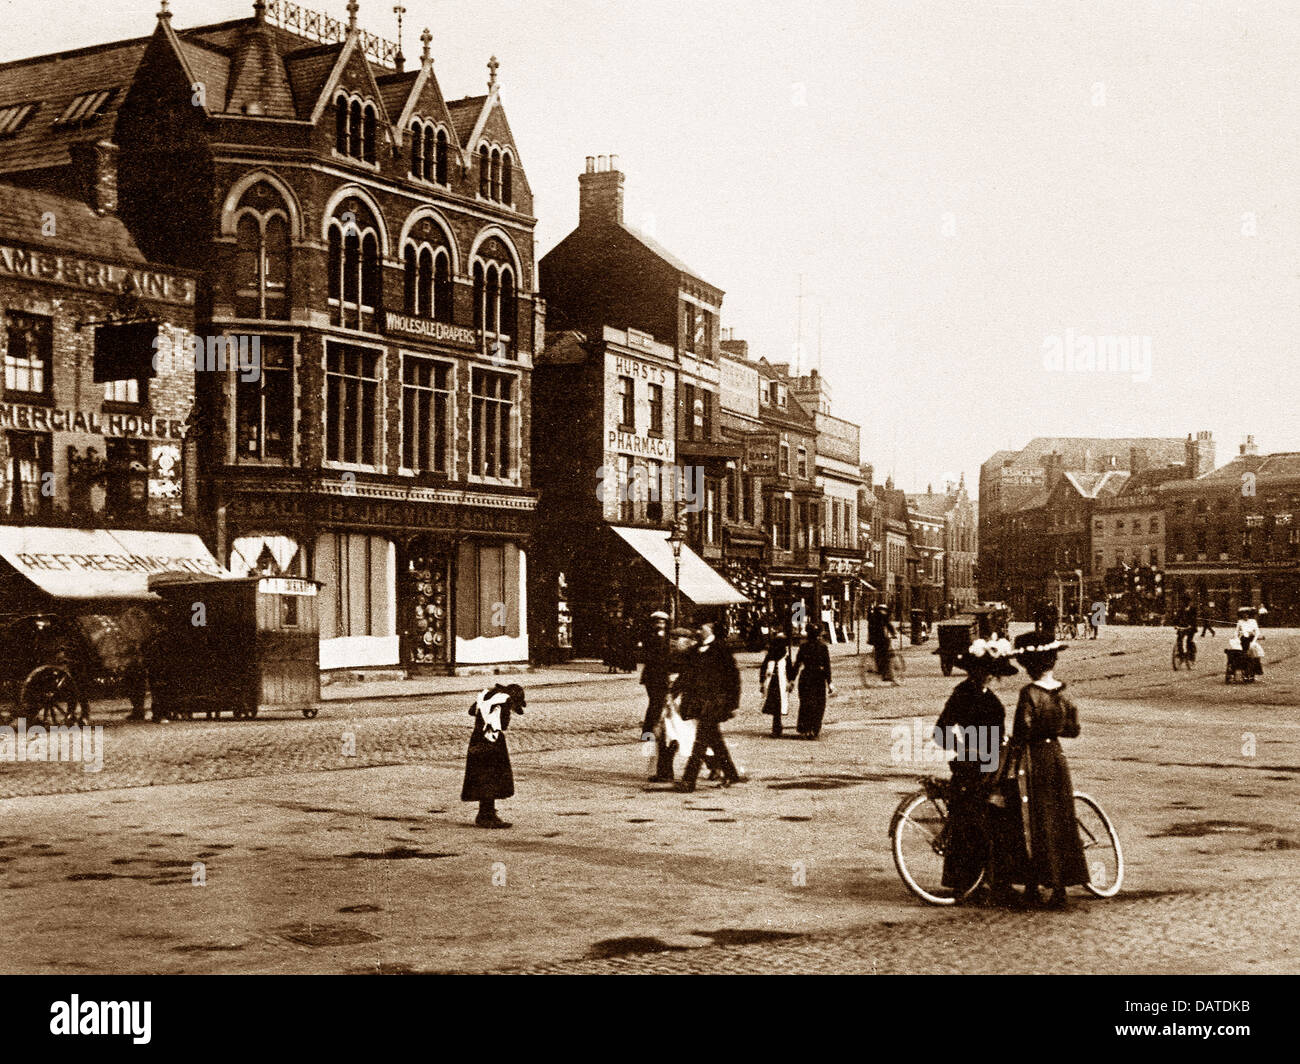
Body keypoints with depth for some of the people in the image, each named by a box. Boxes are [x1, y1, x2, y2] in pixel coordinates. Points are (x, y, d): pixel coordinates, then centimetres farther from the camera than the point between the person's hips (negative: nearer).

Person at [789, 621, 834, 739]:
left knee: (805, 704, 9)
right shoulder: (823, 647, -5)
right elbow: (827, 666, -6)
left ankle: (803, 730, 6)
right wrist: (829, 682, -2)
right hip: (819, 678, -1)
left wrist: (792, 681, 3)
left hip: (805, 677, 1)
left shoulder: (803, 647, -3)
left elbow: (797, 664, -2)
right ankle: (814, 731, 8)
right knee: (819, 705, 10)